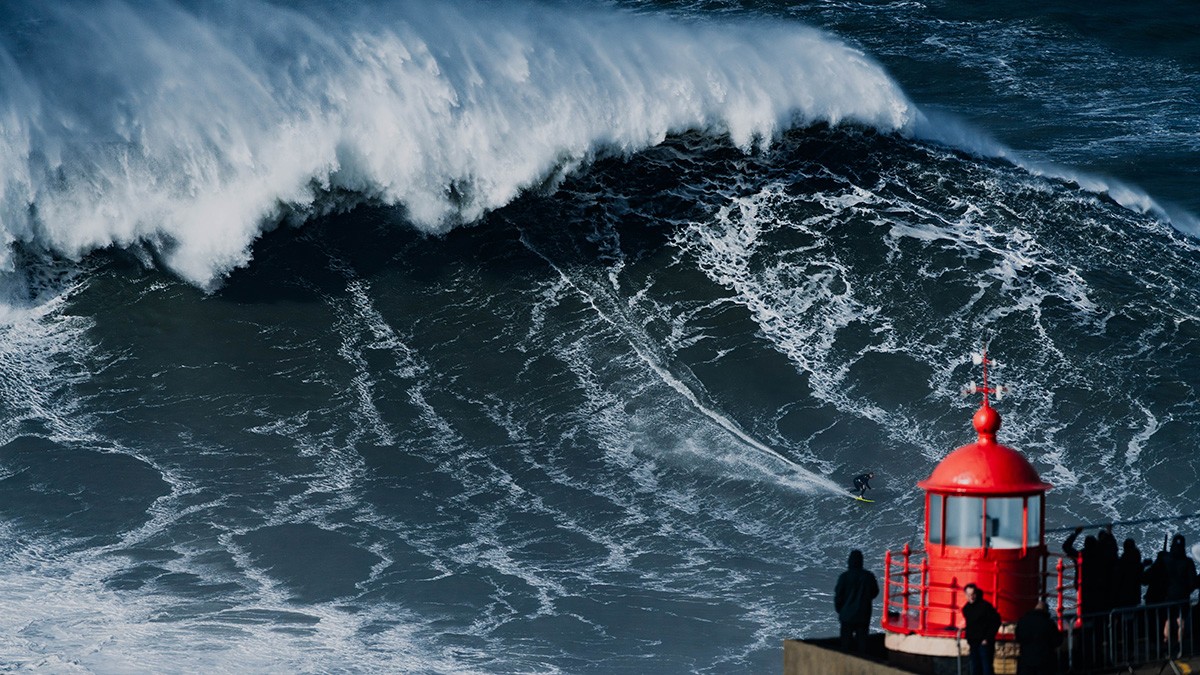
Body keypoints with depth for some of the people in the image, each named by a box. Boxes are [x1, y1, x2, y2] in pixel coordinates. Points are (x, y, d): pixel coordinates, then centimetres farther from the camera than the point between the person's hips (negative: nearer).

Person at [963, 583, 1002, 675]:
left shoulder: (985, 606, -10)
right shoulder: (966, 608, 10)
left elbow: (996, 622, -10)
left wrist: (988, 638, -12)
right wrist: (968, 639, 11)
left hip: (984, 642, -7)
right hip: (973, 643, 7)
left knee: (986, 667, -10)